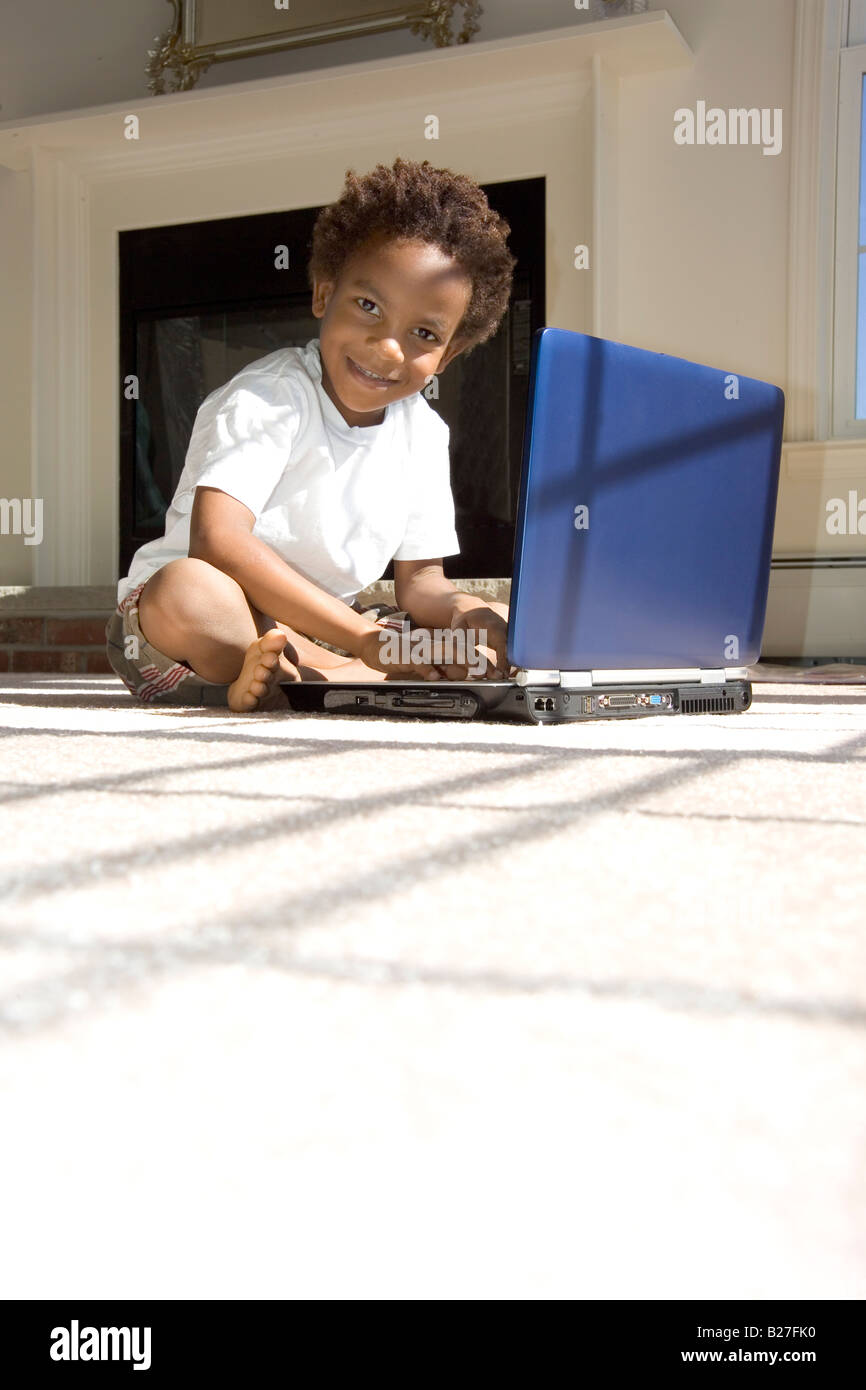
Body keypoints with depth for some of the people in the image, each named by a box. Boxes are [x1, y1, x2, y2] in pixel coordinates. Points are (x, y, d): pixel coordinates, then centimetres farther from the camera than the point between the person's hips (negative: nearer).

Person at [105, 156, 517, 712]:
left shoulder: (424, 433, 4)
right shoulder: (270, 398, -17)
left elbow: (420, 579, 5)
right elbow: (218, 541, -31)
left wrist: (460, 611, -21)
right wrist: (363, 636, -34)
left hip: (324, 632, 7)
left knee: (501, 625, -9)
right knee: (188, 591, -40)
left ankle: (295, 681, -24)